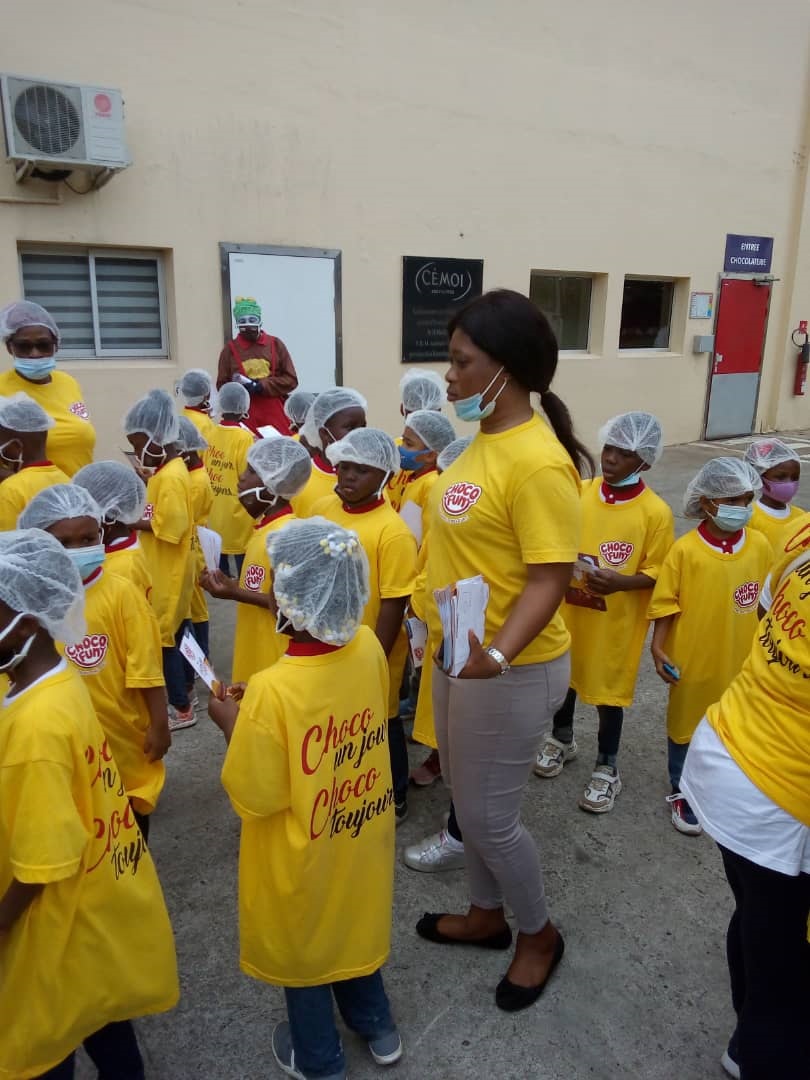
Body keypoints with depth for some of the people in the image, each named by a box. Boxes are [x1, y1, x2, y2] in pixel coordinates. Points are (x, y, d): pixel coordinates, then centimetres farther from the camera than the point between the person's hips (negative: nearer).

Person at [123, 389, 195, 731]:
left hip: (168, 575, -9)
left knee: (163, 639, 2)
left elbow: (170, 529, -25)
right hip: (162, 572, 9)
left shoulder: (171, 477, -22)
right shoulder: (167, 470, 8)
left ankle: (181, 709, 16)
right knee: (169, 636, 18)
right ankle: (176, 699, 31)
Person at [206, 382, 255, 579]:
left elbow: (208, 469, 5)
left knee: (220, 571, 18)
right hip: (237, 517, -6)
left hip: (215, 515, 6)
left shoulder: (212, 433, 0)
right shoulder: (245, 438, -18)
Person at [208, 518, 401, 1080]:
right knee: (352, 921, 30)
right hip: (357, 831, 5)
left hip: (302, 856, -5)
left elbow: (252, 798, -23)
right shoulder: (370, 648, -17)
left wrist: (231, 723, -11)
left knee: (302, 942, 23)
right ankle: (377, 1027, 53)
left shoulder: (273, 690, -35)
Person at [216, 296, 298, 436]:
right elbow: (222, 385, 9)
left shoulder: (275, 344, 7)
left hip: (276, 415, 1)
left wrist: (261, 386, -9)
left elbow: (291, 380, 4)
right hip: (245, 416, -1)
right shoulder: (230, 349, 6)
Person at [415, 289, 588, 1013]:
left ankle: (539, 934, 36)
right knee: (466, 801, 23)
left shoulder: (538, 462, -24)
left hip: (511, 670, -9)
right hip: (459, 655, 9)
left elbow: (549, 578, -25)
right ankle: (487, 915, 46)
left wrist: (497, 654, -38)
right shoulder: (483, 438, 4)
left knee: (489, 817, 8)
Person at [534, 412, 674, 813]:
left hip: (617, 623, -4)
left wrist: (619, 582, -27)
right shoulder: (579, 493, -4)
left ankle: (606, 768, 30)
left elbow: (657, 574, -10)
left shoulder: (655, 512, -14)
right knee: (562, 677, 20)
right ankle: (562, 739, 46)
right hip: (568, 612, 4)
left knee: (608, 690, 10)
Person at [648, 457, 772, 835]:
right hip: (692, 662, -3)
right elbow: (666, 604, -12)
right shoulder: (685, 550, -16)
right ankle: (682, 792, 36)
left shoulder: (759, 545, -5)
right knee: (686, 727, 15)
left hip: (740, 662, 3)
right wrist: (658, 648, -19)